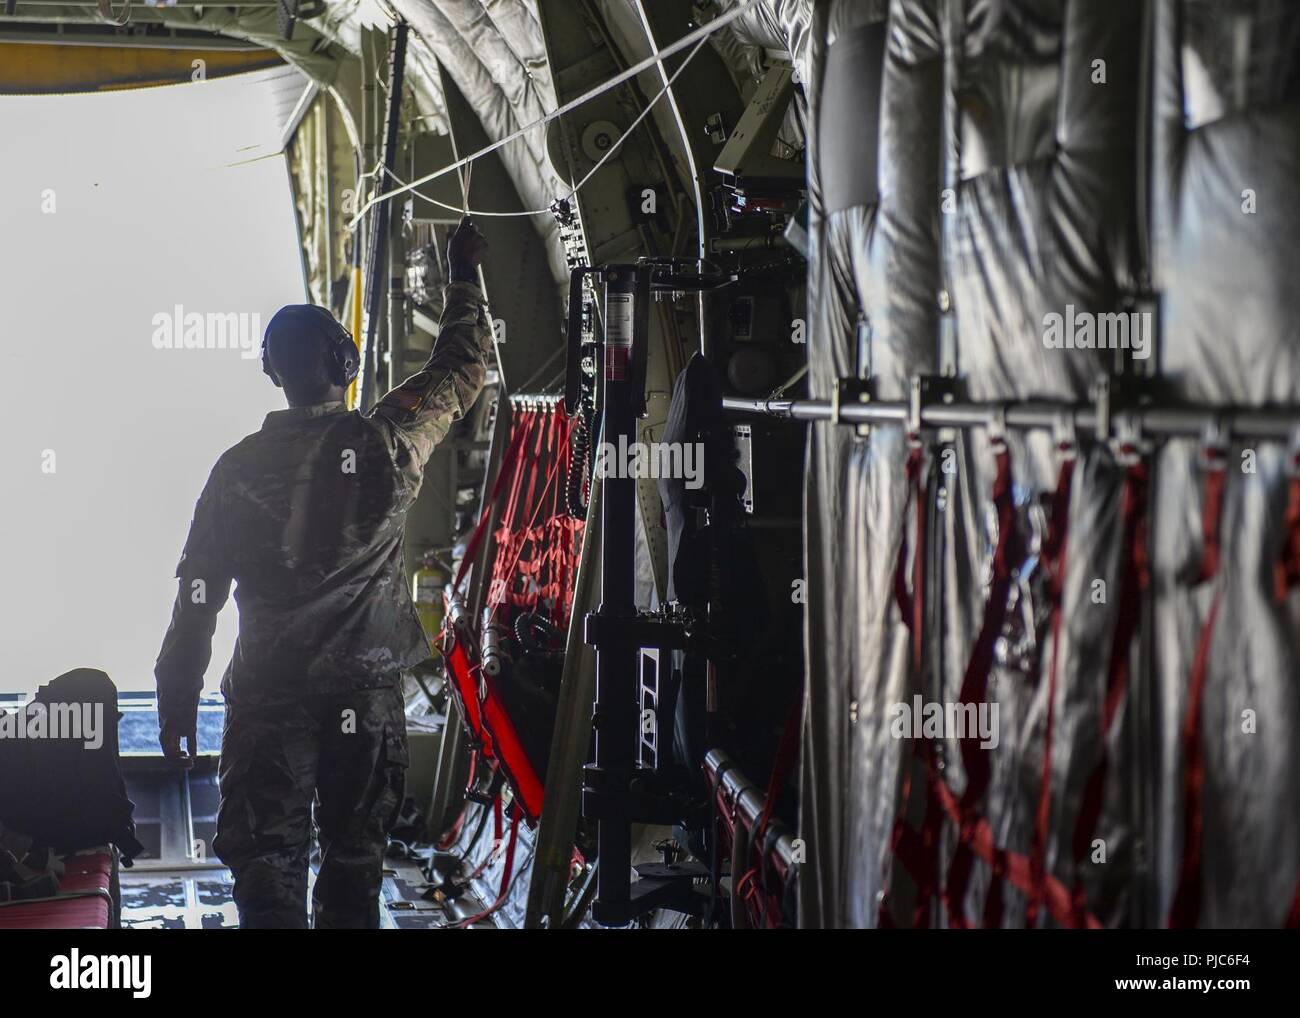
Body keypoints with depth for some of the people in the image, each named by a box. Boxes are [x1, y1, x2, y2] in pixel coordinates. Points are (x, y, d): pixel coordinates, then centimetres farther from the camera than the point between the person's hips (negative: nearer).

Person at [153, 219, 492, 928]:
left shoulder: (238, 469, -4)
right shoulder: (384, 444, -6)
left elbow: (197, 598, -2)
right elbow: (460, 370, 10)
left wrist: (177, 704, 6)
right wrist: (464, 275, 24)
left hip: (266, 703, -1)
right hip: (367, 695, 1)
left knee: (267, 872, 4)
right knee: (354, 867, 11)